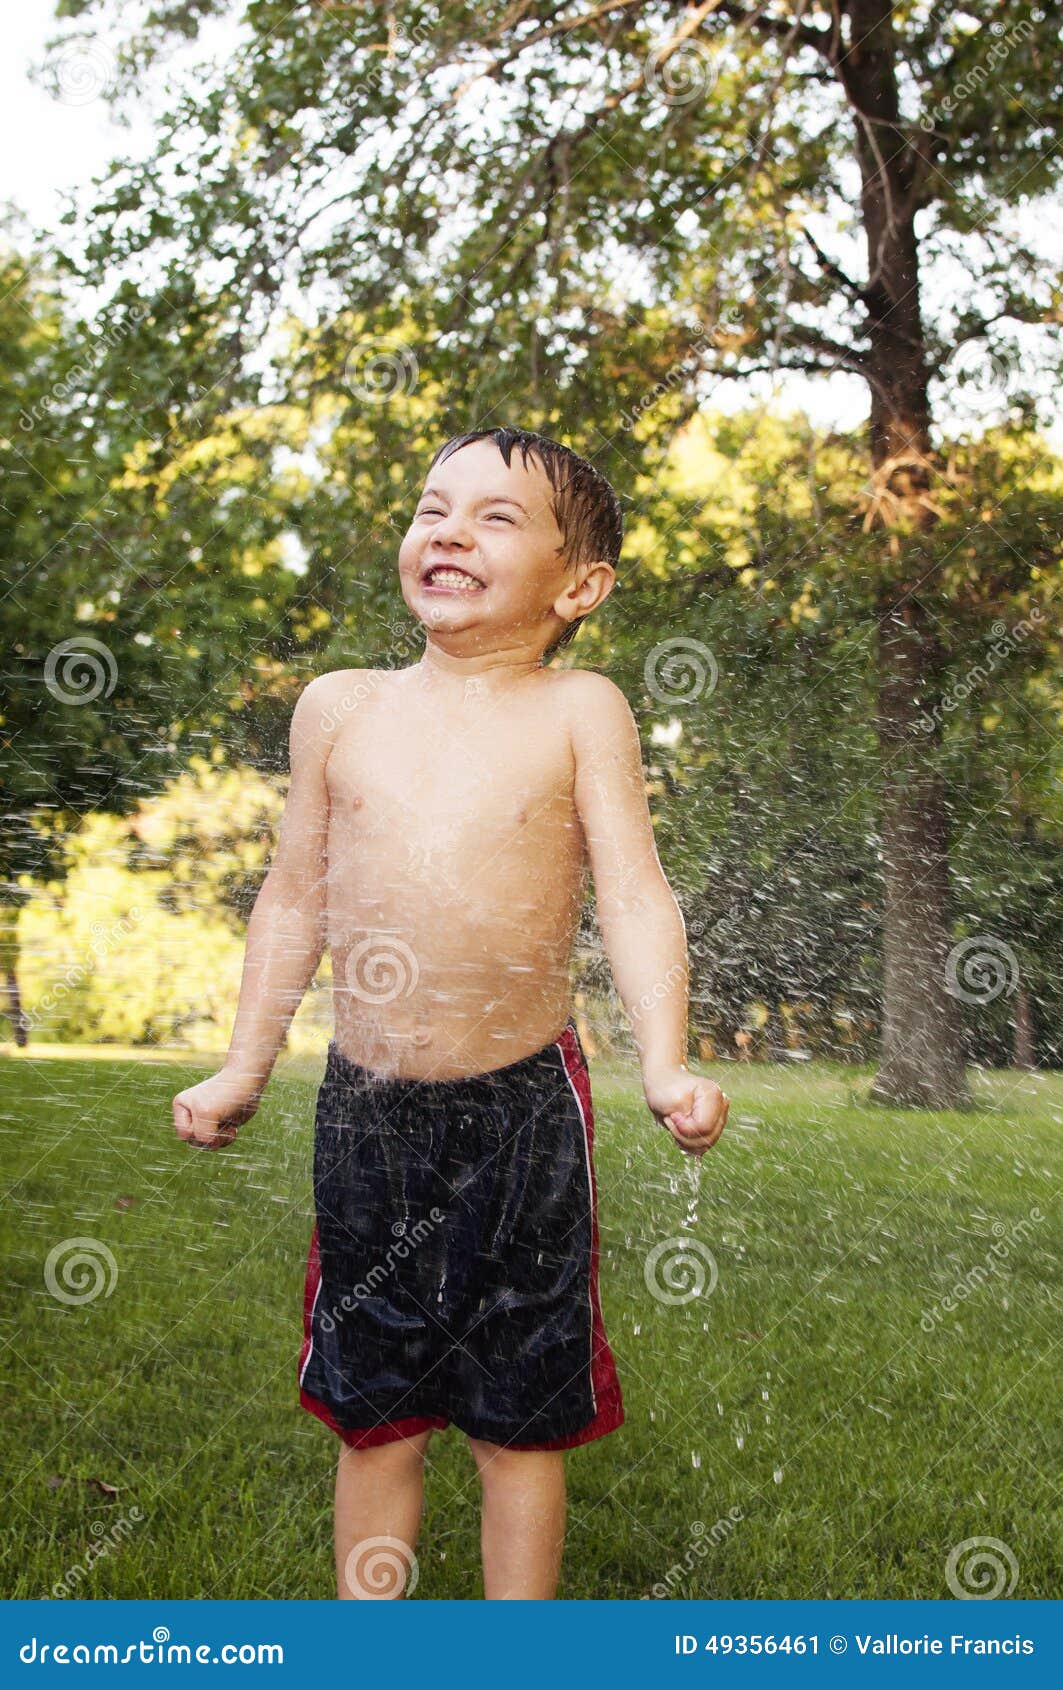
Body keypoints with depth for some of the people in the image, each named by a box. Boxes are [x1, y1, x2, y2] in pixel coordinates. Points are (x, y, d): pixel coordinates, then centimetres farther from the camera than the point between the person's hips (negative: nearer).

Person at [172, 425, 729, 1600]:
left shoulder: (578, 713, -4)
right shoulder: (341, 708, 3)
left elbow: (635, 898, -8)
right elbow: (295, 897, 12)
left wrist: (665, 1066, -21)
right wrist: (241, 1070, 13)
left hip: (524, 1105, -2)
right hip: (366, 1102, 3)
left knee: (518, 1419, 10)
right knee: (373, 1410, 13)